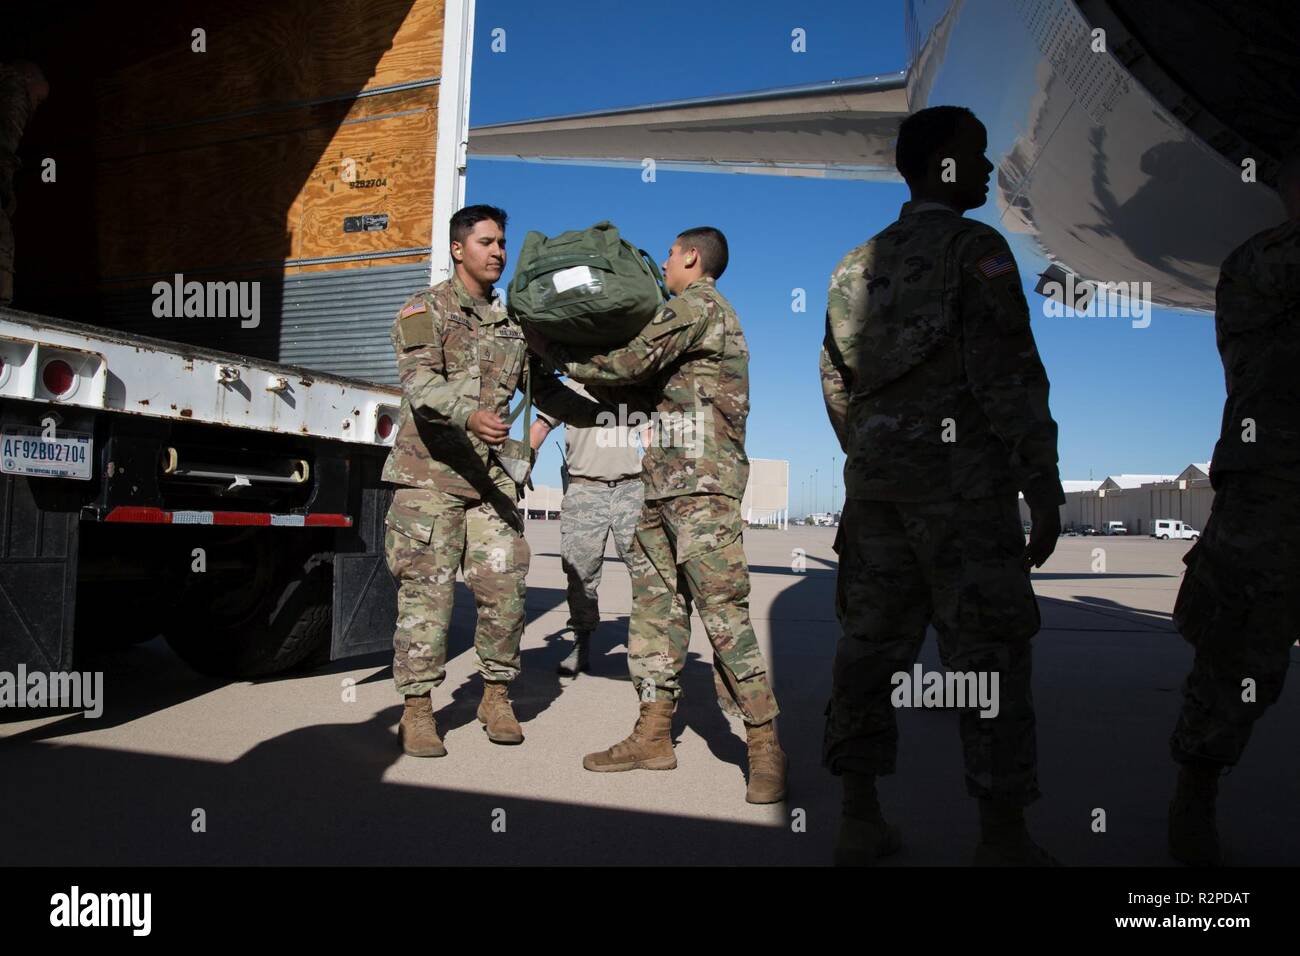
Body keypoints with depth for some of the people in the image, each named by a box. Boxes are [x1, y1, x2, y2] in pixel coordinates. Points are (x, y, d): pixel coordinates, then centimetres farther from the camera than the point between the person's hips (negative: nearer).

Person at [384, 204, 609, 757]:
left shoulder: (513, 323, 16)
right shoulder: (426, 310, 0)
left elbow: (545, 389, 18)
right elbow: (420, 382, -17)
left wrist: (602, 416, 6)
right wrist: (468, 414, -35)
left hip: (490, 476, 5)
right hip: (429, 475, -4)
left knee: (504, 587, 1)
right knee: (427, 591, -3)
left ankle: (496, 696, 17)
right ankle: (417, 709, 9)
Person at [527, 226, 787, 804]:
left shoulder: (699, 304, -3)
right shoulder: (692, 315, 28)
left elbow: (629, 364, -10)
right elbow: (641, 382, 23)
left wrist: (553, 351, 2)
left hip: (702, 486, -10)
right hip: (662, 485, 10)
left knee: (723, 612, -12)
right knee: (655, 605, 7)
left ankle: (765, 747, -7)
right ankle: (654, 735, 12)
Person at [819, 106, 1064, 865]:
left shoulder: (858, 265, 14)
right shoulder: (975, 249, -6)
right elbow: (1010, 380, -13)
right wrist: (1045, 491, -10)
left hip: (876, 482, 7)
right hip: (961, 481, -6)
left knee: (871, 642, 8)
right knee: (988, 653, 1)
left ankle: (860, 817, 16)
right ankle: (1004, 837, 8)